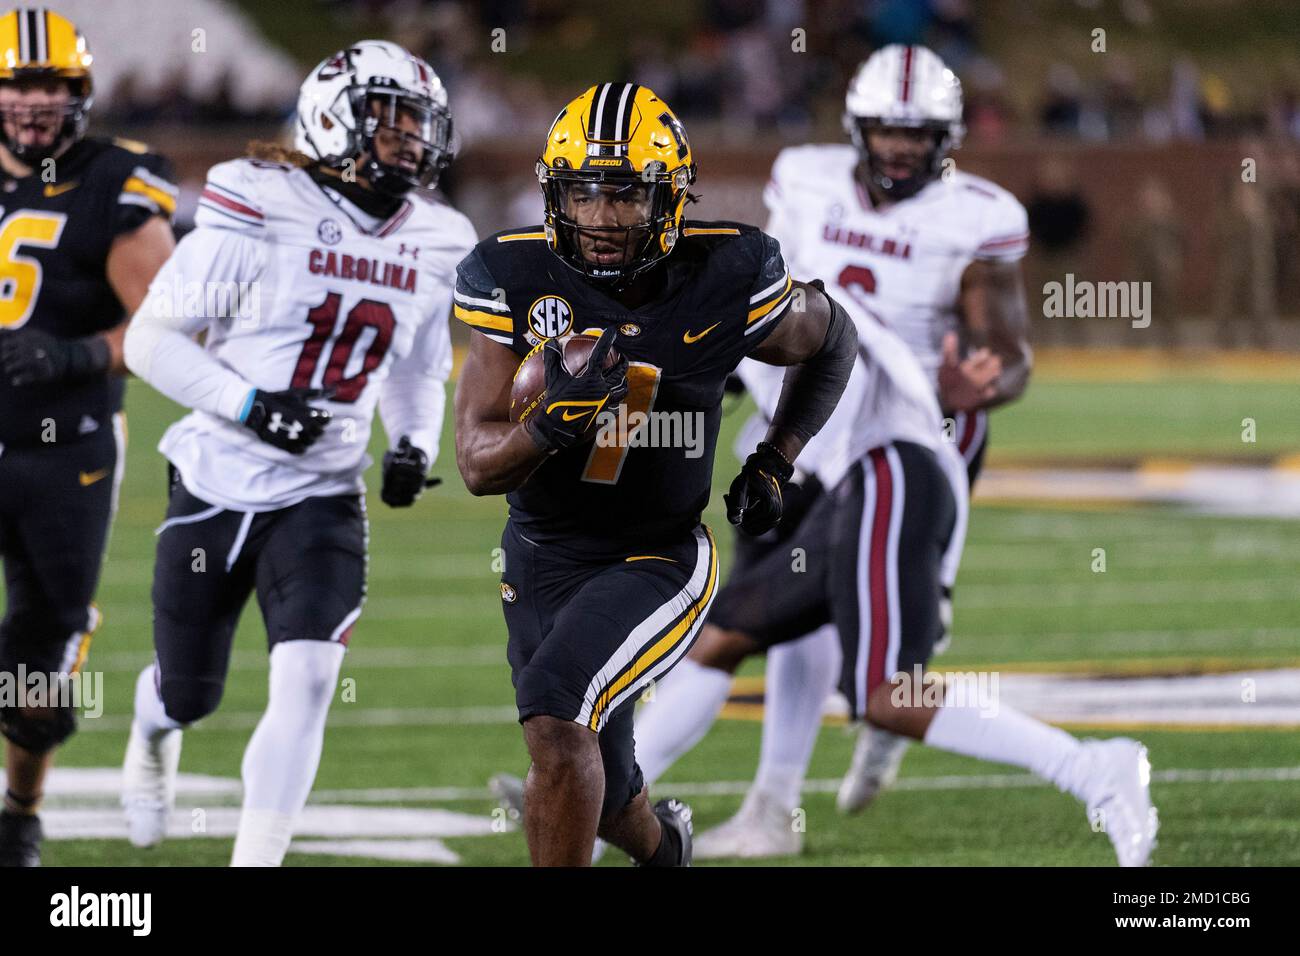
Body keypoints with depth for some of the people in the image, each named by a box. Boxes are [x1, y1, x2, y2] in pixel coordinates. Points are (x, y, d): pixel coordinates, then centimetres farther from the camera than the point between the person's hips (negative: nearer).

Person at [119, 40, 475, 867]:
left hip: (323, 496, 3)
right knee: (191, 695, 14)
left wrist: (415, 446, -2)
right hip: (217, 485, -3)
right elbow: (152, 341, -13)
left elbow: (419, 374, 19)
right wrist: (253, 407, -24)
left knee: (308, 678, -19)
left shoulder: (432, 249, 2)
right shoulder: (258, 216, -15)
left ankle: (257, 859, -13)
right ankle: (154, 731, 52)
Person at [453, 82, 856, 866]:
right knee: (600, 797, 19)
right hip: (541, 559, 3)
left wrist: (778, 460, 2)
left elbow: (831, 340, 7)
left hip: (655, 562, -3)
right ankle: (663, 844, 55)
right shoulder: (517, 280, -14)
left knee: (557, 719, -30)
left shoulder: (724, 283, -16)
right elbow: (479, 465, -16)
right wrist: (552, 421, -35)